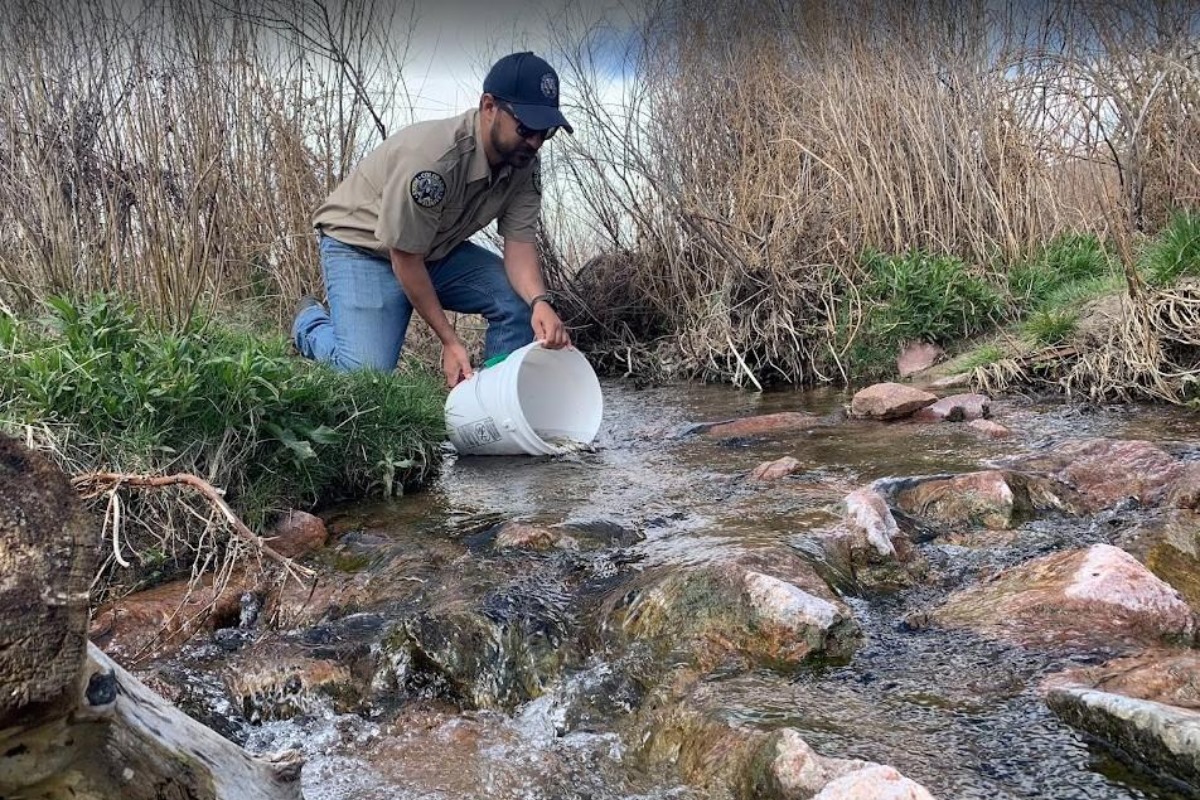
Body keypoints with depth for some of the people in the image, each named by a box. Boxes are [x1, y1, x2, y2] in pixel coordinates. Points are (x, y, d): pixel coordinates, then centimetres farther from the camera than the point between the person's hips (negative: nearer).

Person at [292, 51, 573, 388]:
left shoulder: (524, 164, -14)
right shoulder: (431, 157, -34)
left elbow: (519, 243, -16)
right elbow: (405, 258, -27)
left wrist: (541, 303, -38)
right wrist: (449, 340, -23)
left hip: (439, 250, 6)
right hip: (362, 247, -6)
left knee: (522, 299, -16)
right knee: (367, 373, -21)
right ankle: (311, 323, 11)